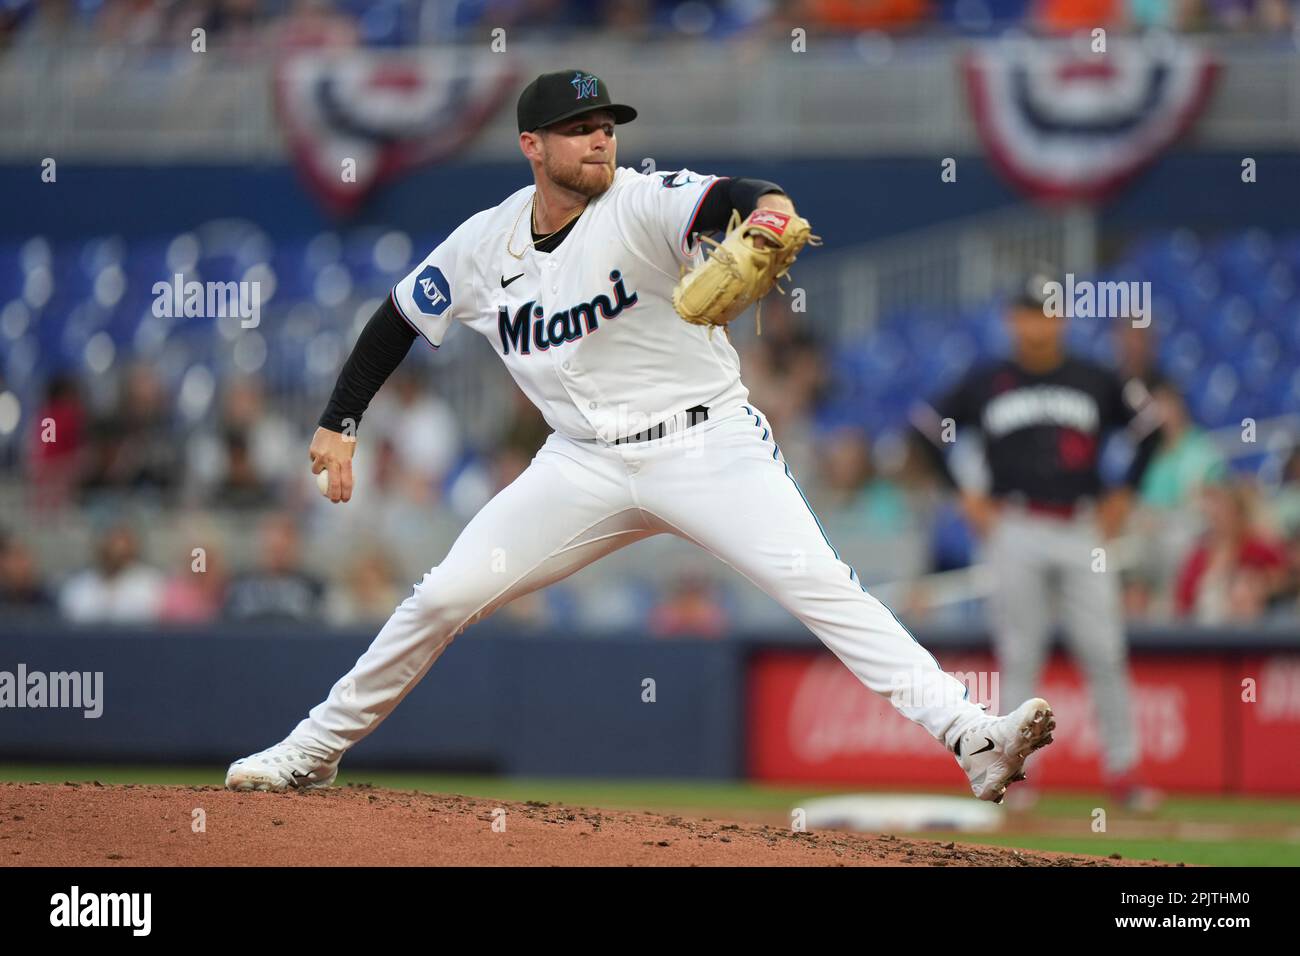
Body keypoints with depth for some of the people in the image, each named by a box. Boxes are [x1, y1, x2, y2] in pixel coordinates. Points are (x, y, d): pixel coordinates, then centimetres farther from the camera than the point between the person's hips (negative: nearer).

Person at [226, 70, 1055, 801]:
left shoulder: (641, 203, -12)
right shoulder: (484, 243, 2)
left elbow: (719, 198, -33)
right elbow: (399, 321, 16)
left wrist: (765, 206, -57)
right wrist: (341, 423, 10)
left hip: (706, 445, -4)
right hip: (585, 464, 4)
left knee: (821, 585, -21)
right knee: (445, 597, -2)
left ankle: (973, 739, -29)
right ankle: (314, 751, 16)